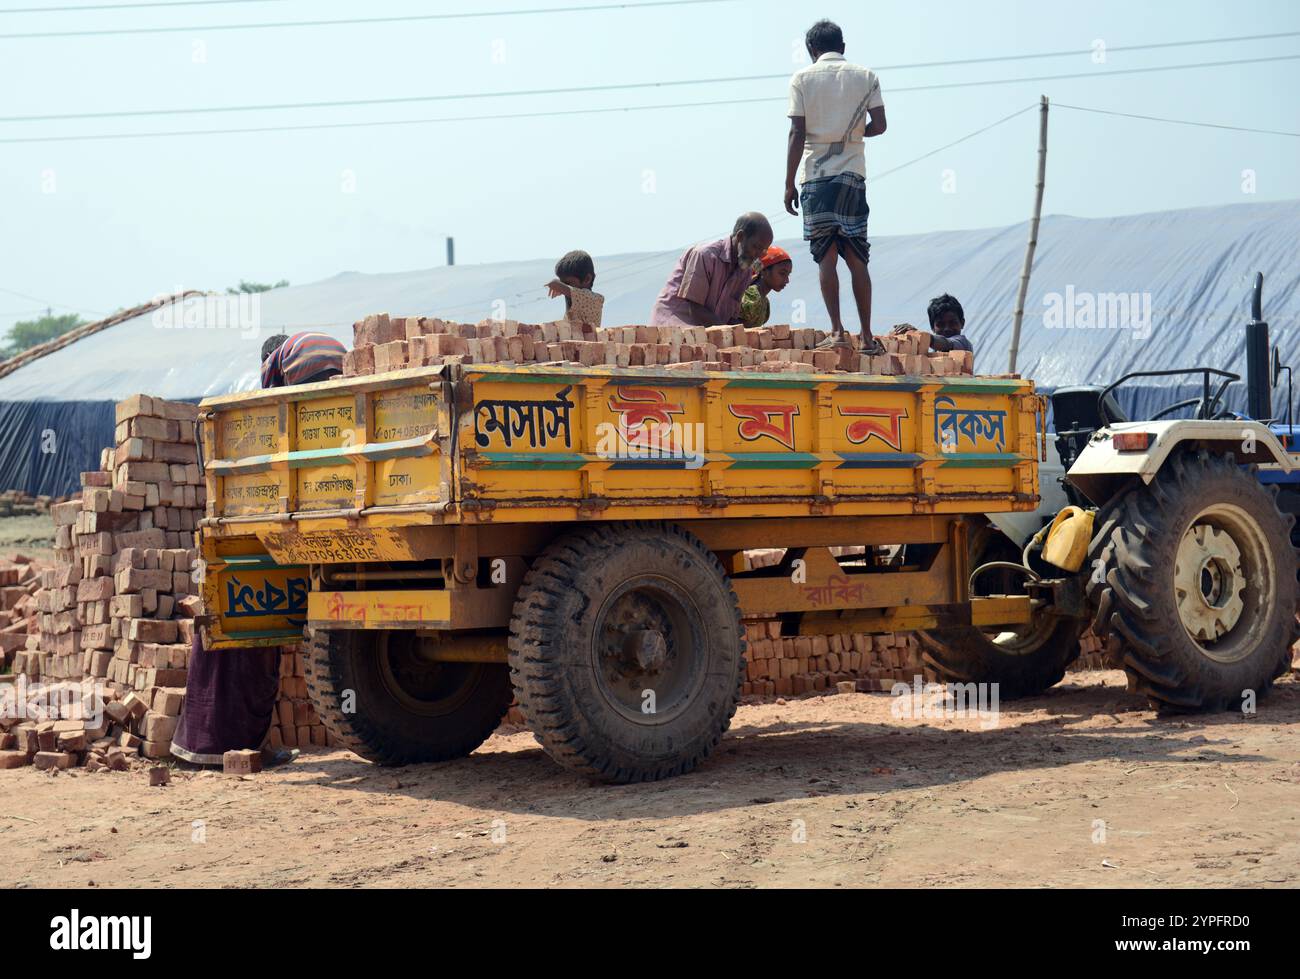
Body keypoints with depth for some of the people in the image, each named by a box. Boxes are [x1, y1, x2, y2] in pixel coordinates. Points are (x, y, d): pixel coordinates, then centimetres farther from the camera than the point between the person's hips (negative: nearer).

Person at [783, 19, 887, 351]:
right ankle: (866, 335, 3)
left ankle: (837, 331, -6)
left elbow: (797, 134, -4)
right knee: (856, 258, 5)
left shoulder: (802, 78, 1)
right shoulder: (866, 77, 7)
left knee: (826, 256, 0)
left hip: (815, 175, -2)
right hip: (852, 174, 2)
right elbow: (879, 125, 2)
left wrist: (789, 184, -1)